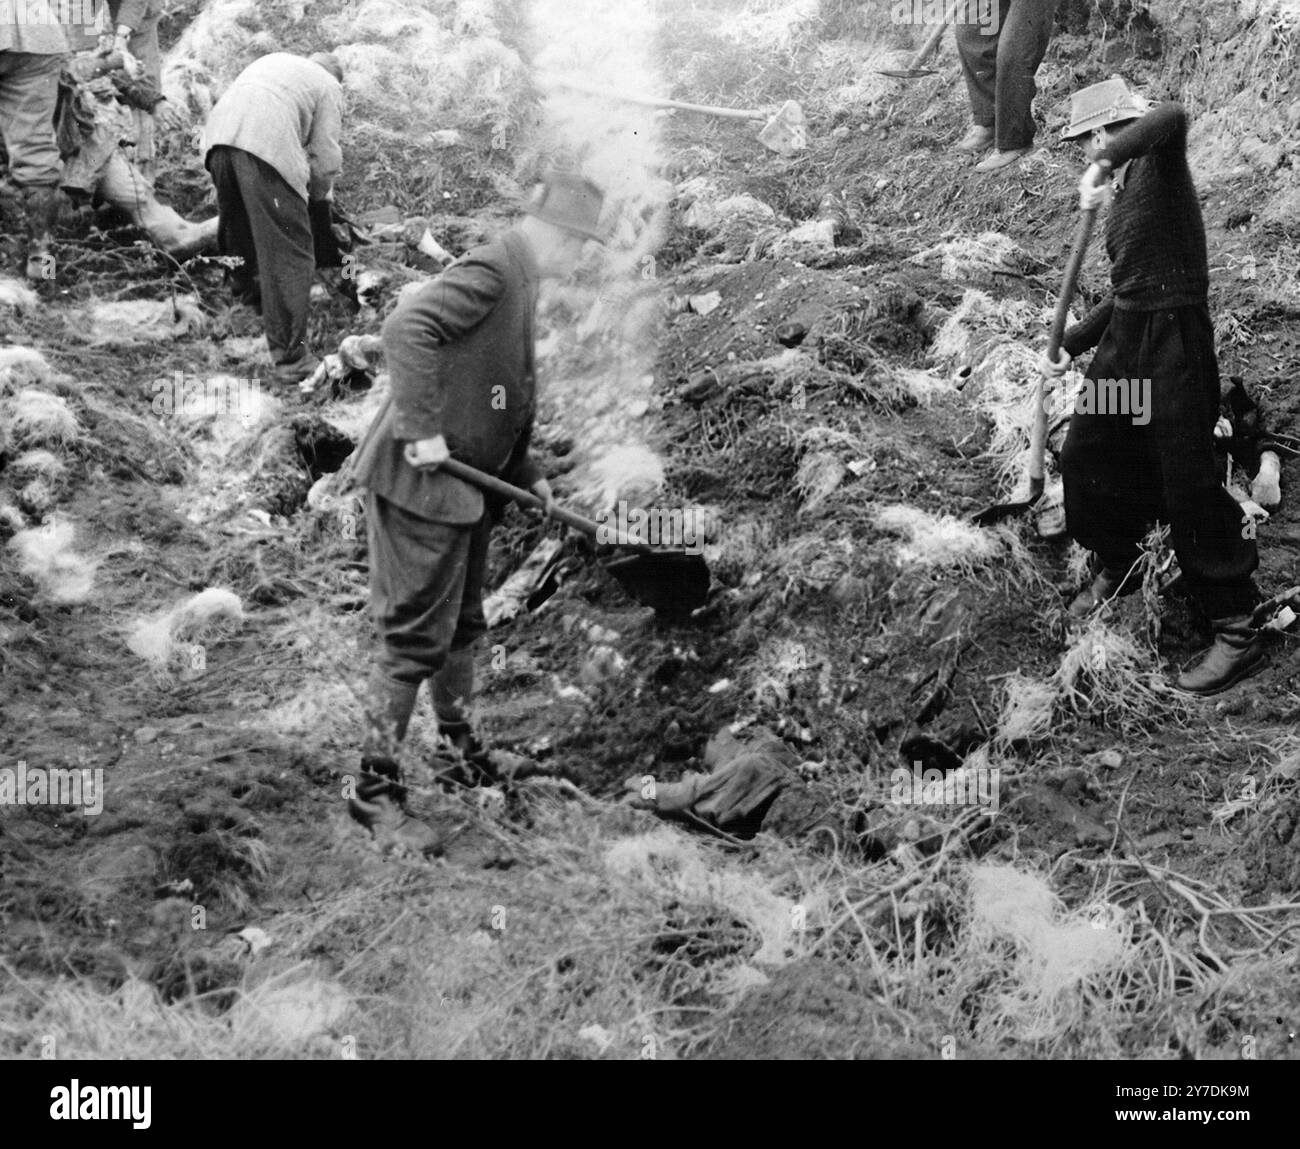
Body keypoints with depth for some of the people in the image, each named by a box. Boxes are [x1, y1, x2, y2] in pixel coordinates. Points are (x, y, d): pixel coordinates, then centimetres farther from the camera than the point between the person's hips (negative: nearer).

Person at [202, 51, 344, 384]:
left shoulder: (274, 60, 37)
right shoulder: (329, 86, 21)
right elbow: (325, 154, 11)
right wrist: (320, 193, 31)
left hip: (218, 135, 6)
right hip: (268, 144, -6)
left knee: (238, 229, 27)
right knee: (287, 253, -4)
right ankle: (290, 357, -7)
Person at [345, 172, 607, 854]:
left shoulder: (520, 284, 15)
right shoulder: (488, 273, -17)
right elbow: (407, 329, -31)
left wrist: (526, 476, 19)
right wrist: (421, 428, -31)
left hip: (467, 487, 10)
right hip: (419, 483, -10)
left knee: (462, 625, 21)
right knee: (417, 639, -4)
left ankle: (462, 750, 39)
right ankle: (374, 791, 6)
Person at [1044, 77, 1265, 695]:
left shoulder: (1158, 163, -7)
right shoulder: (1122, 195, 17)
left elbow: (1172, 116, -33)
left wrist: (1106, 162, -31)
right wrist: (1070, 344, 23)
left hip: (1174, 343, -9)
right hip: (1125, 341, 9)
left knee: (1187, 486, -8)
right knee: (1084, 456, 17)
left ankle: (1238, 631, 0)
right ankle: (1115, 568, 40)